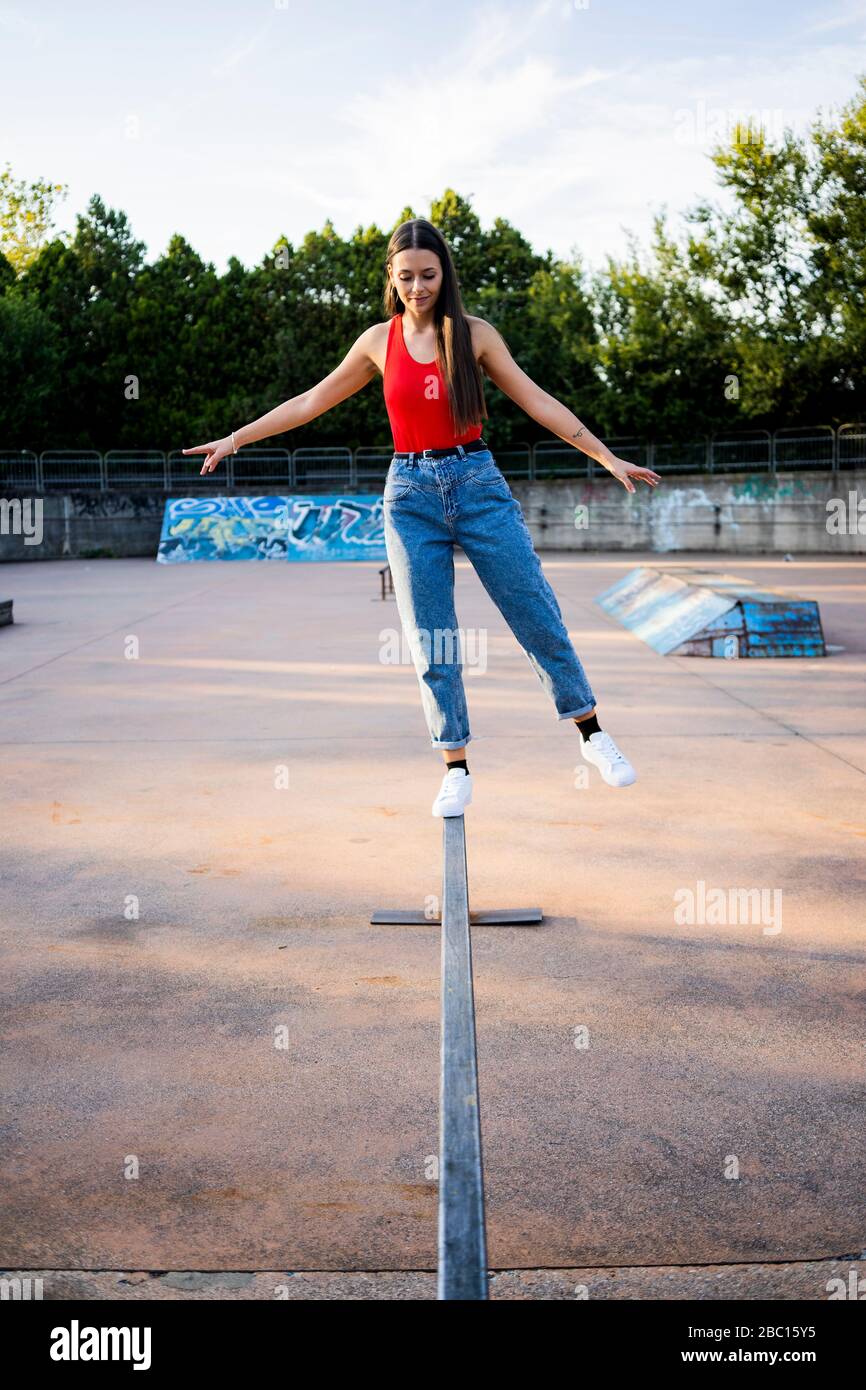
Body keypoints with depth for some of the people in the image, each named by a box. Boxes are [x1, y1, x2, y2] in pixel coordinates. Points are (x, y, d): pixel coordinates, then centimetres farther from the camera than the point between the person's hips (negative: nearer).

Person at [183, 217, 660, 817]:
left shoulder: (475, 334, 3)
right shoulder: (378, 341, 6)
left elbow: (537, 402, 4)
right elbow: (311, 402, 14)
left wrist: (609, 458, 1)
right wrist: (235, 438, 13)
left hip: (479, 485, -1)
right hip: (412, 495, 1)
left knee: (538, 615, -1)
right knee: (431, 638, 2)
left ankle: (592, 733, 16)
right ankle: (457, 769, 12)